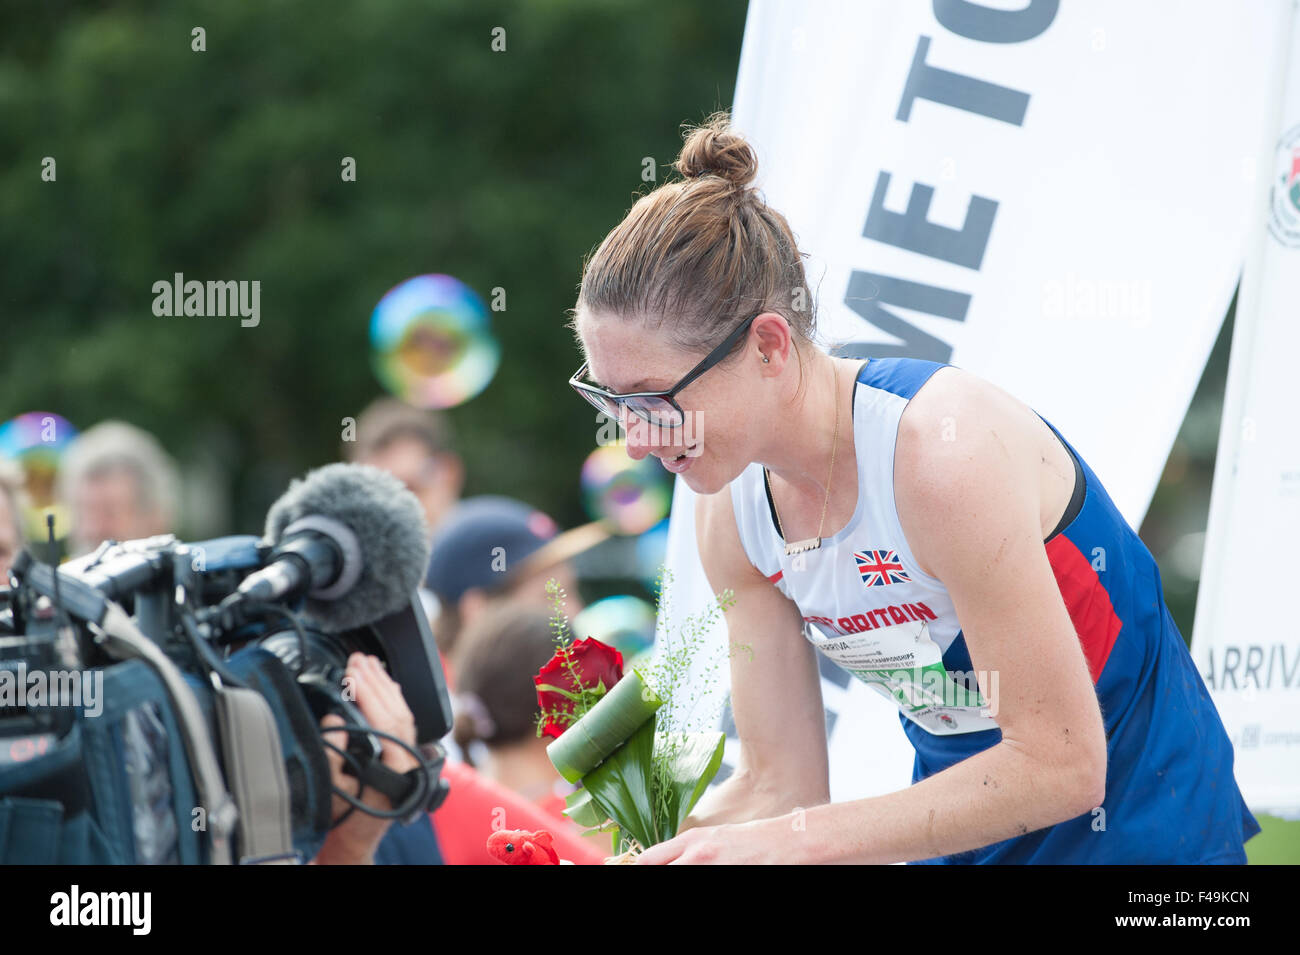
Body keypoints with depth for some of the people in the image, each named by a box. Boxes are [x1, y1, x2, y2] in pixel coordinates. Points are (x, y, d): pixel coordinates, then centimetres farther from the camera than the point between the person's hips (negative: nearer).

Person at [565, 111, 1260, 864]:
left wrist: (799, 839, -29)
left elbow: (1060, 766, -26)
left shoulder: (945, 450, -28)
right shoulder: (733, 515, -7)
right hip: (960, 835, 6)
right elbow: (780, 787, -2)